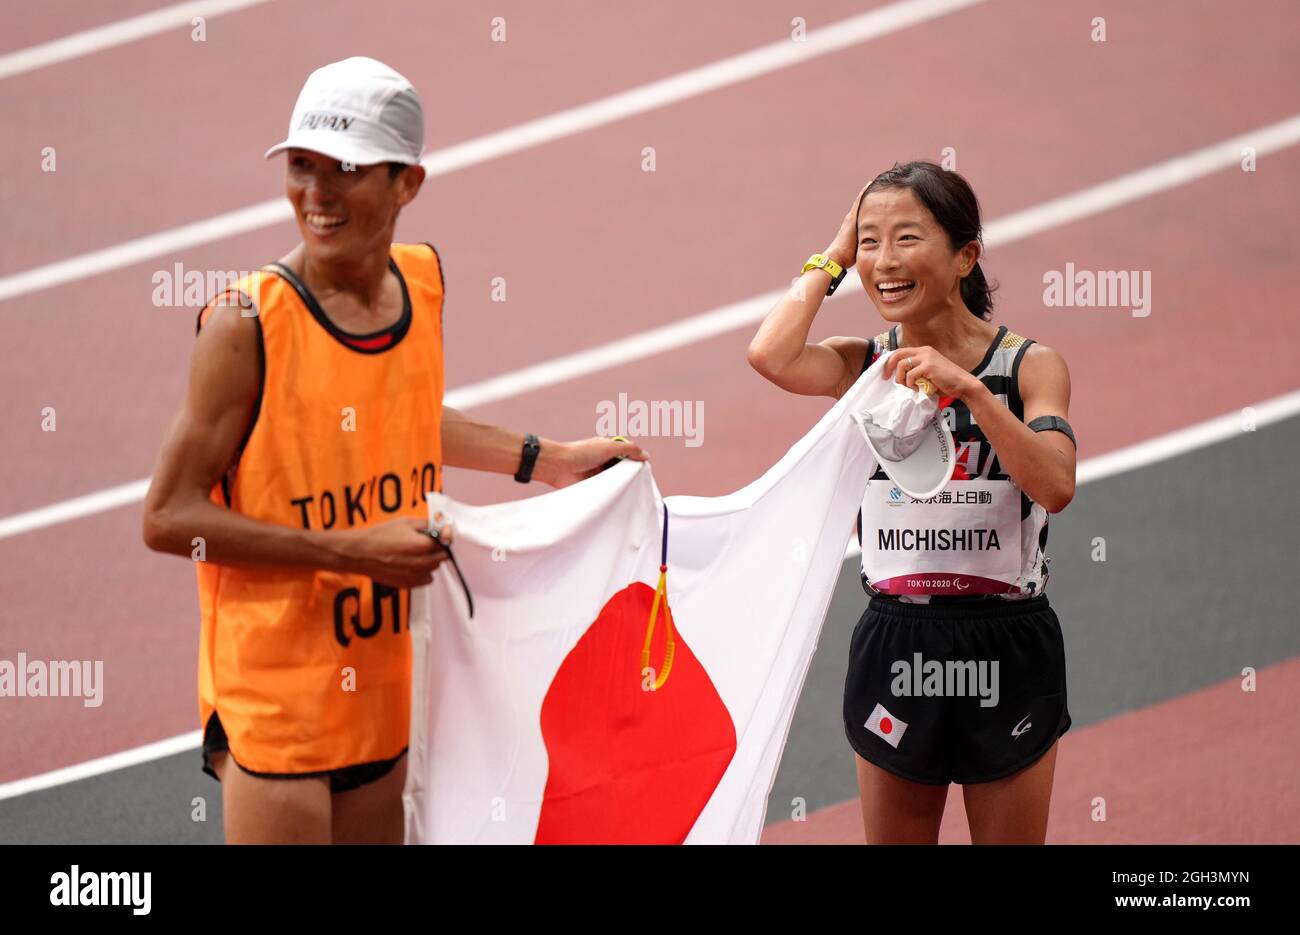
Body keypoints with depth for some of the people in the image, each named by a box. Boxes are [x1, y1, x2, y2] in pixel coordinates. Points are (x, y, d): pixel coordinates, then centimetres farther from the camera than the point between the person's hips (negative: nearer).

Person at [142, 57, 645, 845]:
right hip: (275, 699, -7)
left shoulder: (424, 283, 2)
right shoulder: (249, 324, -17)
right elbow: (169, 517, -16)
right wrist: (351, 550, -20)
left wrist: (544, 460, 25)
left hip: (383, 689, 7)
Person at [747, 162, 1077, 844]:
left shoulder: (1030, 366, -4)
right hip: (895, 648, 2)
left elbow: (1055, 487, -20)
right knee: (892, 838, 12)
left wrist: (968, 388, -28)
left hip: (1006, 654, -2)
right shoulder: (864, 366, 1)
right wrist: (834, 255, -7)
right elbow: (771, 356, -20)